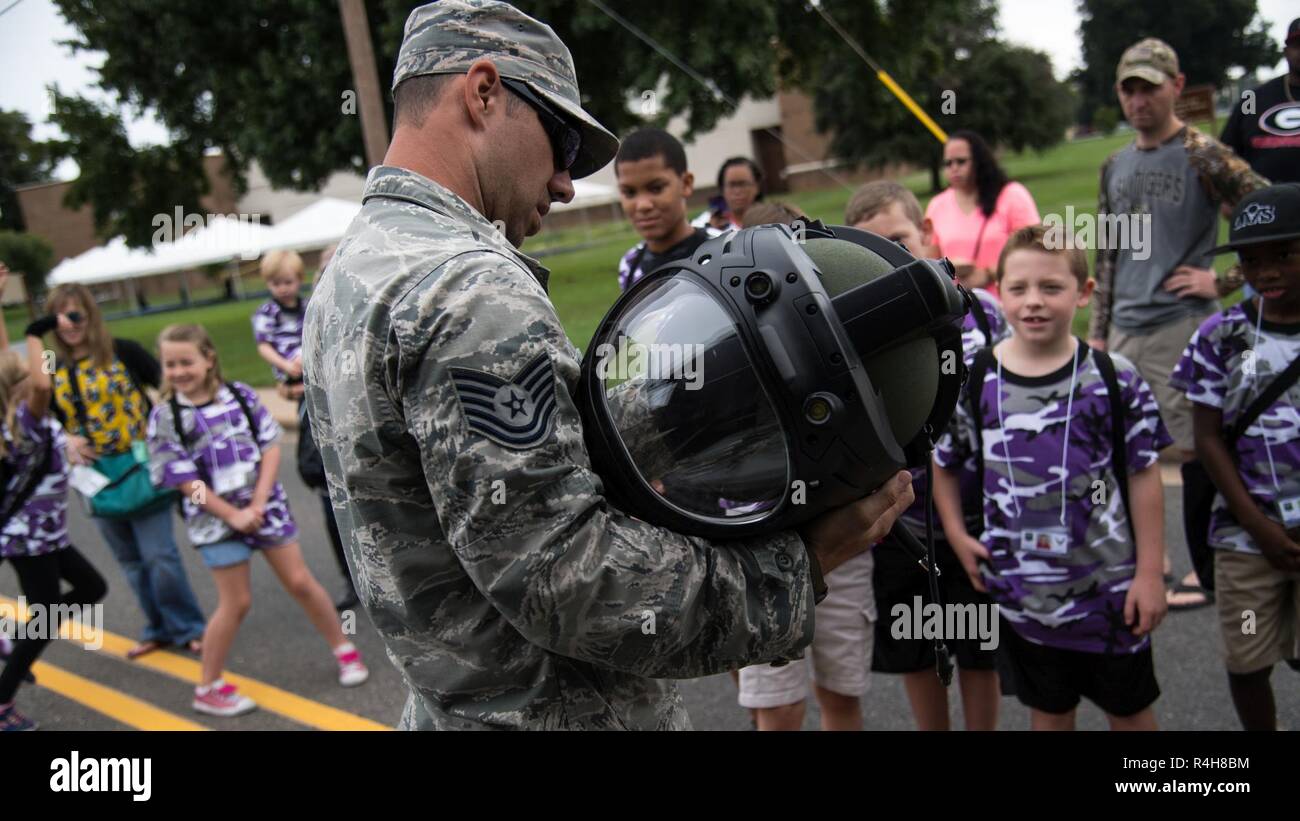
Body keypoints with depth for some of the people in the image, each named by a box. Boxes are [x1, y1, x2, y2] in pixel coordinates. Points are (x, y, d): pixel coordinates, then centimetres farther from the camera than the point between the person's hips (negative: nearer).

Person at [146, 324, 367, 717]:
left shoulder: (240, 395, -3)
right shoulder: (166, 418, -9)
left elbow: (271, 447, -3)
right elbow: (184, 481, -10)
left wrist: (258, 503, -13)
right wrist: (233, 515, -13)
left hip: (266, 506, 2)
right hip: (216, 519, -2)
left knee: (301, 582, 7)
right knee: (235, 602, 0)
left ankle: (344, 650, 25)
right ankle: (208, 688, 17)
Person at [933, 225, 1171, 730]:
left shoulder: (1114, 379, -11)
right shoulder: (974, 381, -7)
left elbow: (1143, 478, -5)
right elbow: (944, 462, 8)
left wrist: (1149, 574, -4)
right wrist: (956, 535, -1)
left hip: (1110, 586, -1)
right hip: (1021, 589, 1)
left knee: (1129, 708, 17)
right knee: (1048, 712, 18)